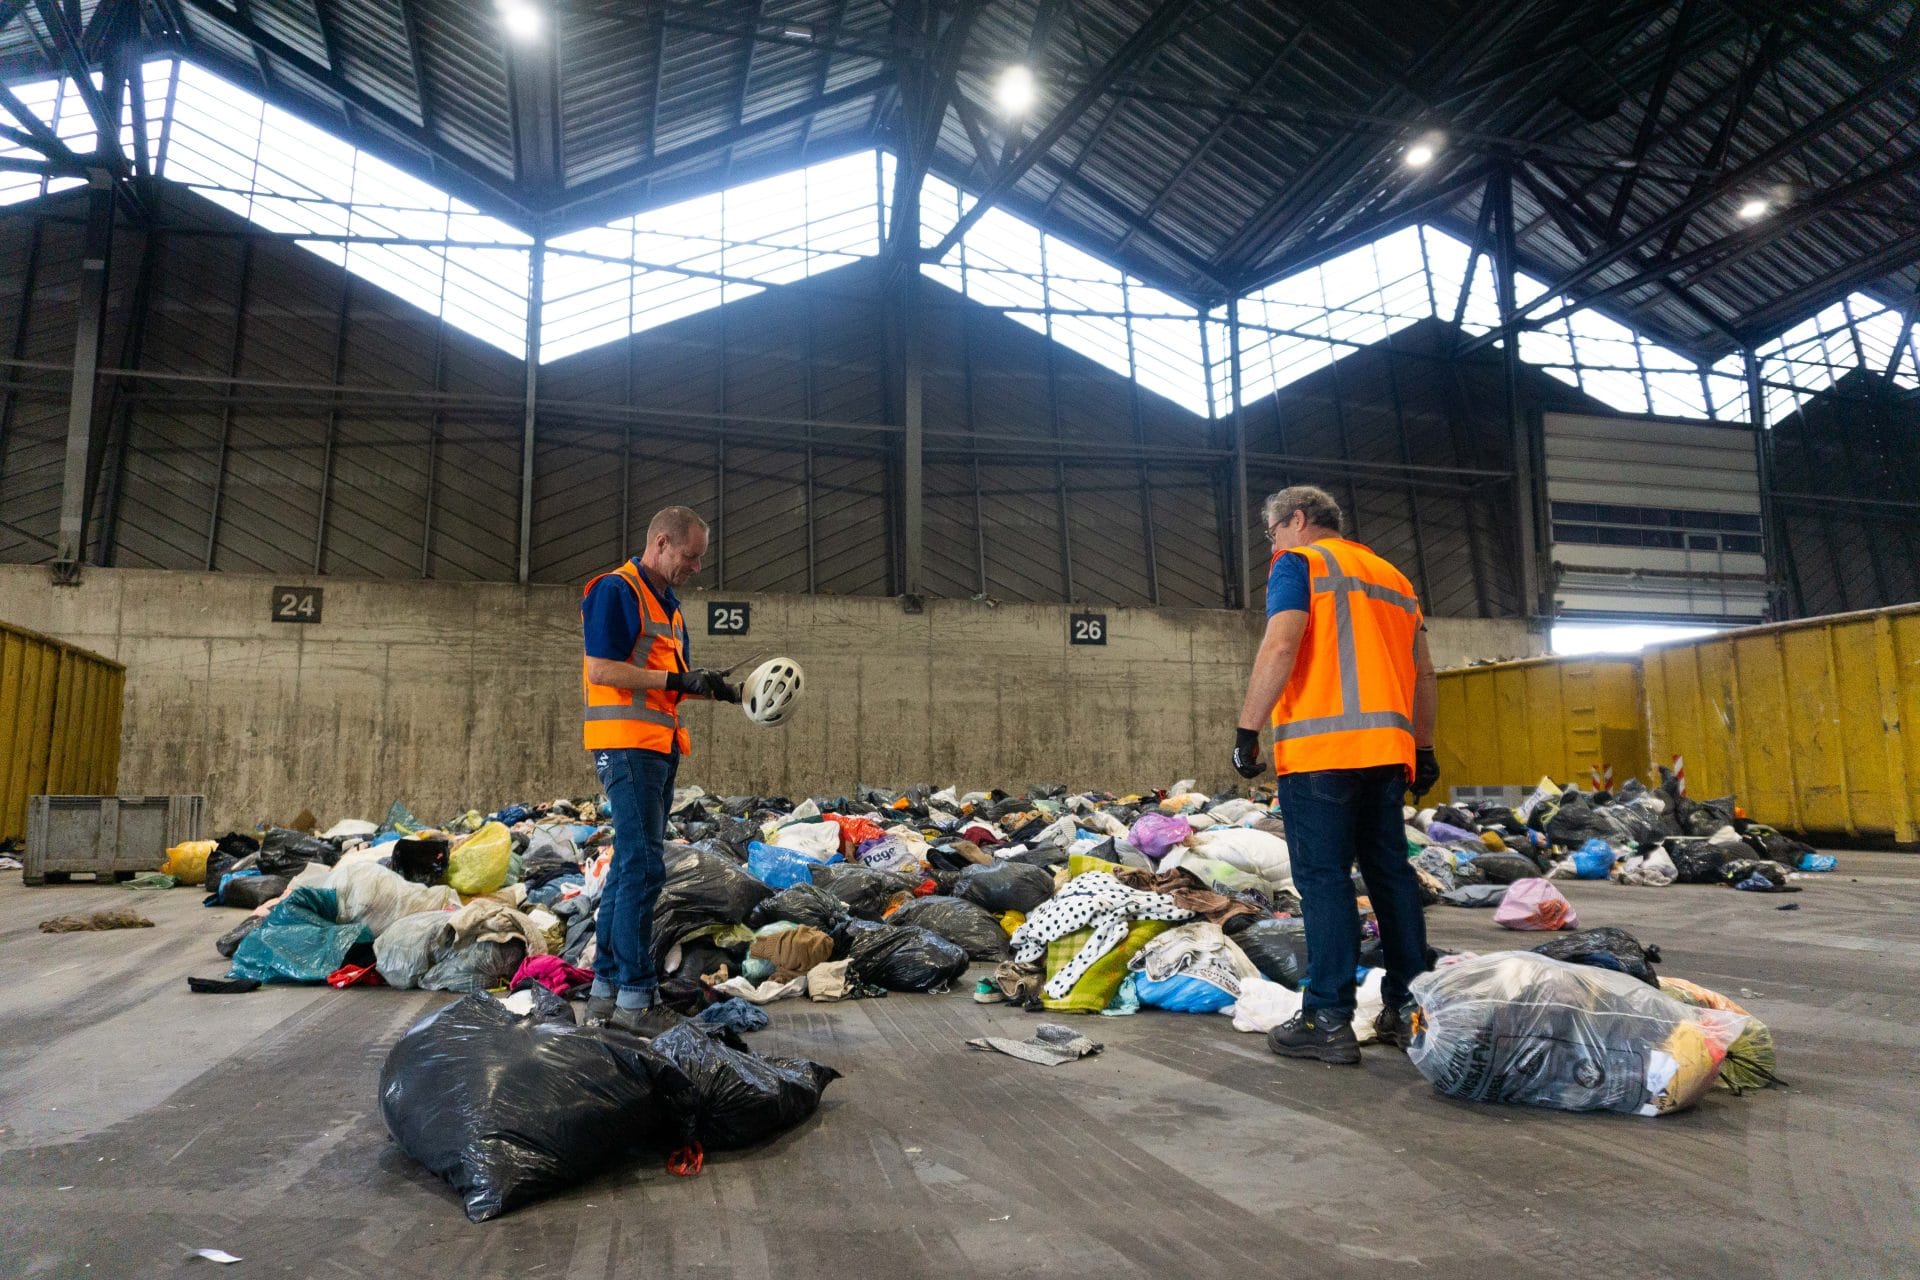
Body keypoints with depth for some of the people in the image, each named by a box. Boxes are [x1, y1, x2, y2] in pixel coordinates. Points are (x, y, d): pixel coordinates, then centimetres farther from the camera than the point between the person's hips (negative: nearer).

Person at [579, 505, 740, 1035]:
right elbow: (602, 670, -17)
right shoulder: (615, 591, -9)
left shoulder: (667, 603, 20)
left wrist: (708, 687, 6)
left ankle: (605, 990, 20)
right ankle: (634, 997, -4)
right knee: (643, 867, -10)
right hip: (627, 746, -10)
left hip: (660, 748, 10)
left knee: (630, 866, 12)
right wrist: (677, 679, -18)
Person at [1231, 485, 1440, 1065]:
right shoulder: (1392, 576, 23)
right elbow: (1423, 673, 21)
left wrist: (1247, 729, -12)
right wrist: (1424, 750, 24)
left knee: (1323, 879, -5)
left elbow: (1280, 647, -14)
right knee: (1391, 874, 11)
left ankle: (1328, 1020, -4)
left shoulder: (1299, 562, 2)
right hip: (1388, 749, 7)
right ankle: (1408, 1009, 16)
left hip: (1321, 749, -7)